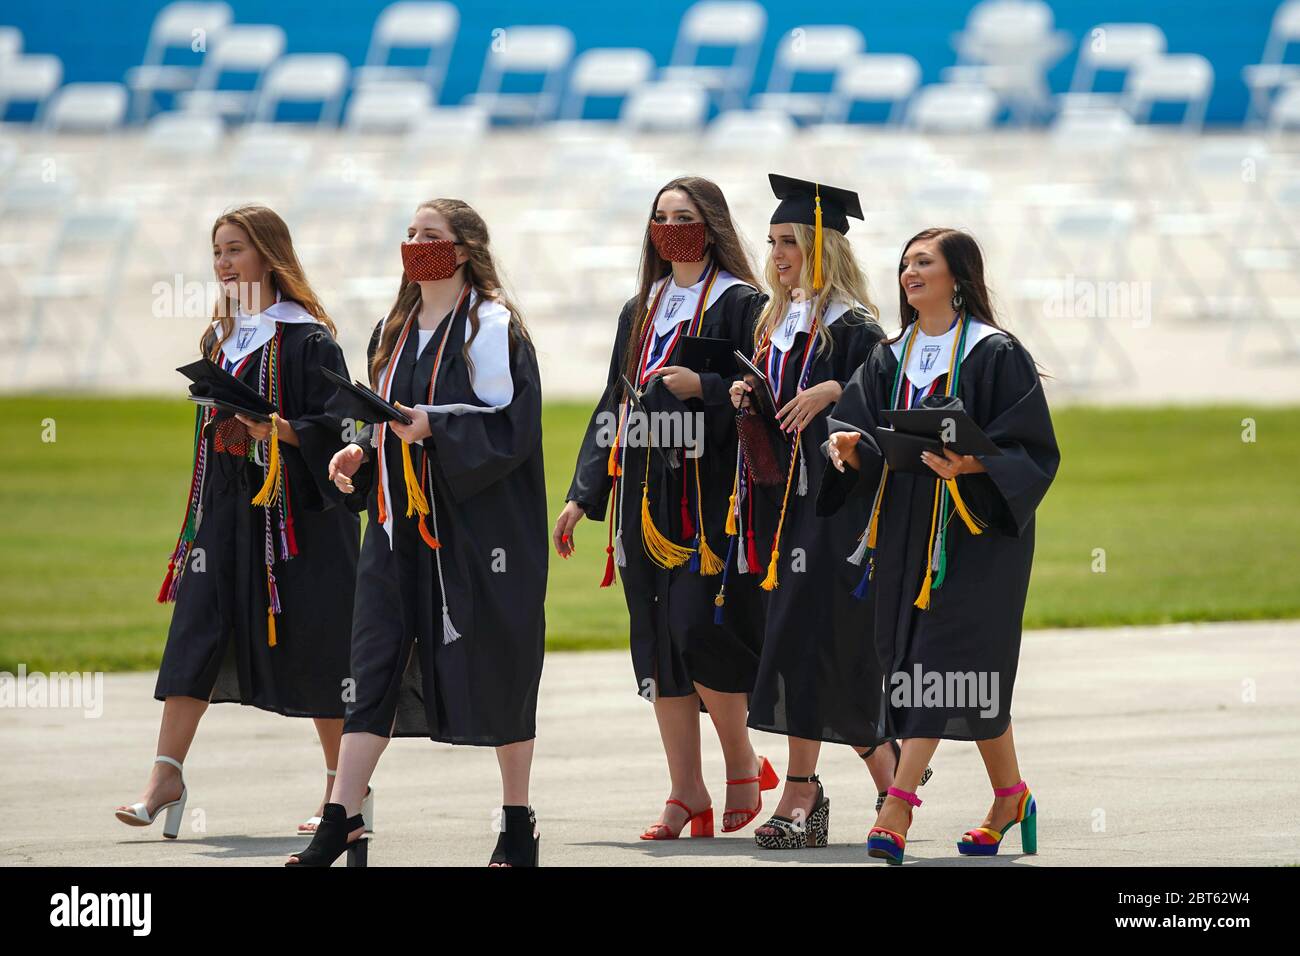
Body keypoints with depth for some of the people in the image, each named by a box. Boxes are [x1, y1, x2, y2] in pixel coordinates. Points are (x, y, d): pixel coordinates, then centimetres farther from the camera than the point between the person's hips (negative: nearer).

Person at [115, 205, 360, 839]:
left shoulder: (306, 339, -8)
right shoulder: (219, 338, 14)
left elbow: (331, 429, -13)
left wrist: (275, 428, -27)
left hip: (291, 512, -6)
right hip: (225, 510, 6)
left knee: (308, 645, -1)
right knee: (196, 632, -4)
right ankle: (165, 779, -8)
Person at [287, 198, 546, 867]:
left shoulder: (492, 327, -8)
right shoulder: (394, 330, 14)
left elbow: (515, 424, -15)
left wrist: (436, 429, -23)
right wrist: (361, 452, 3)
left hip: (474, 522, -6)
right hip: (401, 520, 6)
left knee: (493, 666, 1)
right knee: (374, 661, -1)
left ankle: (518, 823, 13)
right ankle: (340, 824, -4)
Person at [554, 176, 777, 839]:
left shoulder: (740, 305, -2)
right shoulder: (641, 312, 17)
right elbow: (613, 406, 18)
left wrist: (702, 387, -23)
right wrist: (583, 495, 13)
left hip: (709, 496, -7)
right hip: (646, 498, 7)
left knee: (697, 631, -13)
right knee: (657, 643, 3)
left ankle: (743, 766, 8)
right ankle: (687, 797, 7)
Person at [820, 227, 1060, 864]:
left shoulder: (996, 355, -6)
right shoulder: (891, 358, 12)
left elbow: (1031, 451, -10)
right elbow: (857, 424, 5)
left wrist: (972, 467, -26)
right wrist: (848, 447, -18)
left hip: (974, 529, -6)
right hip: (904, 528, 6)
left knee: (943, 659, -14)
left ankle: (897, 809, -23)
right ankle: (1010, 797, 23)